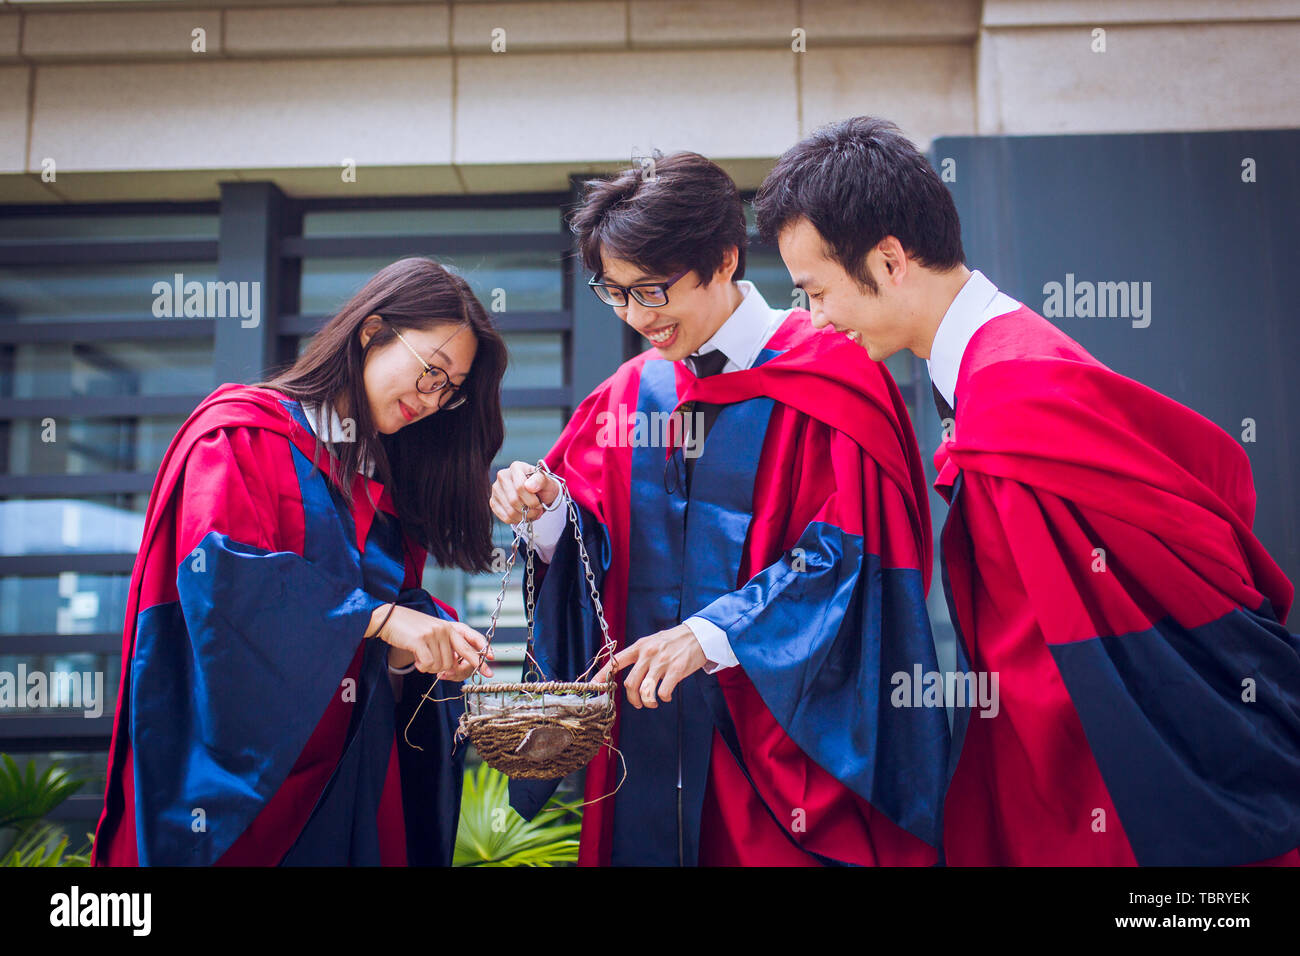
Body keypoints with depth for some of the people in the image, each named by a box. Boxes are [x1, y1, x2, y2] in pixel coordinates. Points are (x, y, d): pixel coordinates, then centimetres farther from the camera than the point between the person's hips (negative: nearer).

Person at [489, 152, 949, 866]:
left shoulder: (828, 383, -8)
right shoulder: (631, 395, 9)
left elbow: (849, 557, -14)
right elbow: (600, 554, 10)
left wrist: (710, 634, -22)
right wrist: (548, 513, -11)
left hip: (785, 734, -4)